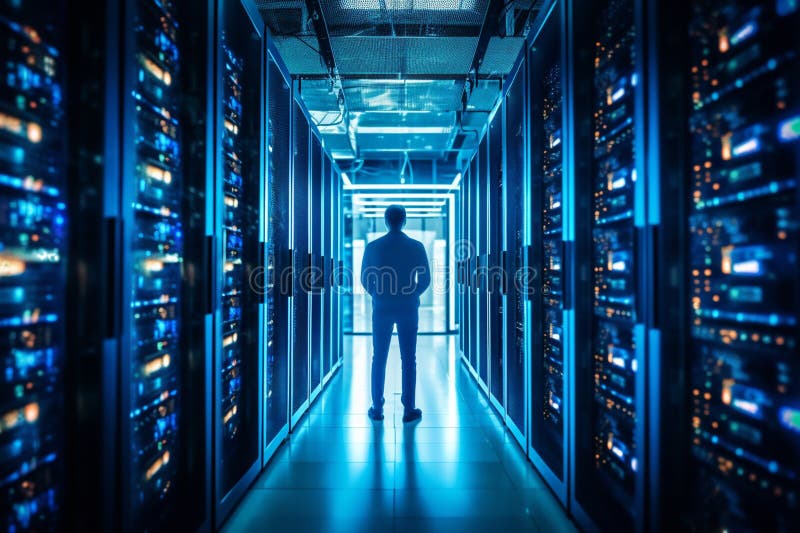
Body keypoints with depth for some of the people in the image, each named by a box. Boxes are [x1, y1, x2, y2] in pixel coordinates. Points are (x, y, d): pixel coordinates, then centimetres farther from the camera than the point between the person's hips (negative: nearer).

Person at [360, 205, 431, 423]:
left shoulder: (373, 247, -3)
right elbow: (425, 279, -2)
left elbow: (364, 279, 1)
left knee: (379, 358, 10)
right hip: (408, 309, -1)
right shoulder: (416, 247, -4)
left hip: (381, 309, 1)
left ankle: (377, 409, 15)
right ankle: (409, 409, 10)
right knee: (408, 359, 6)